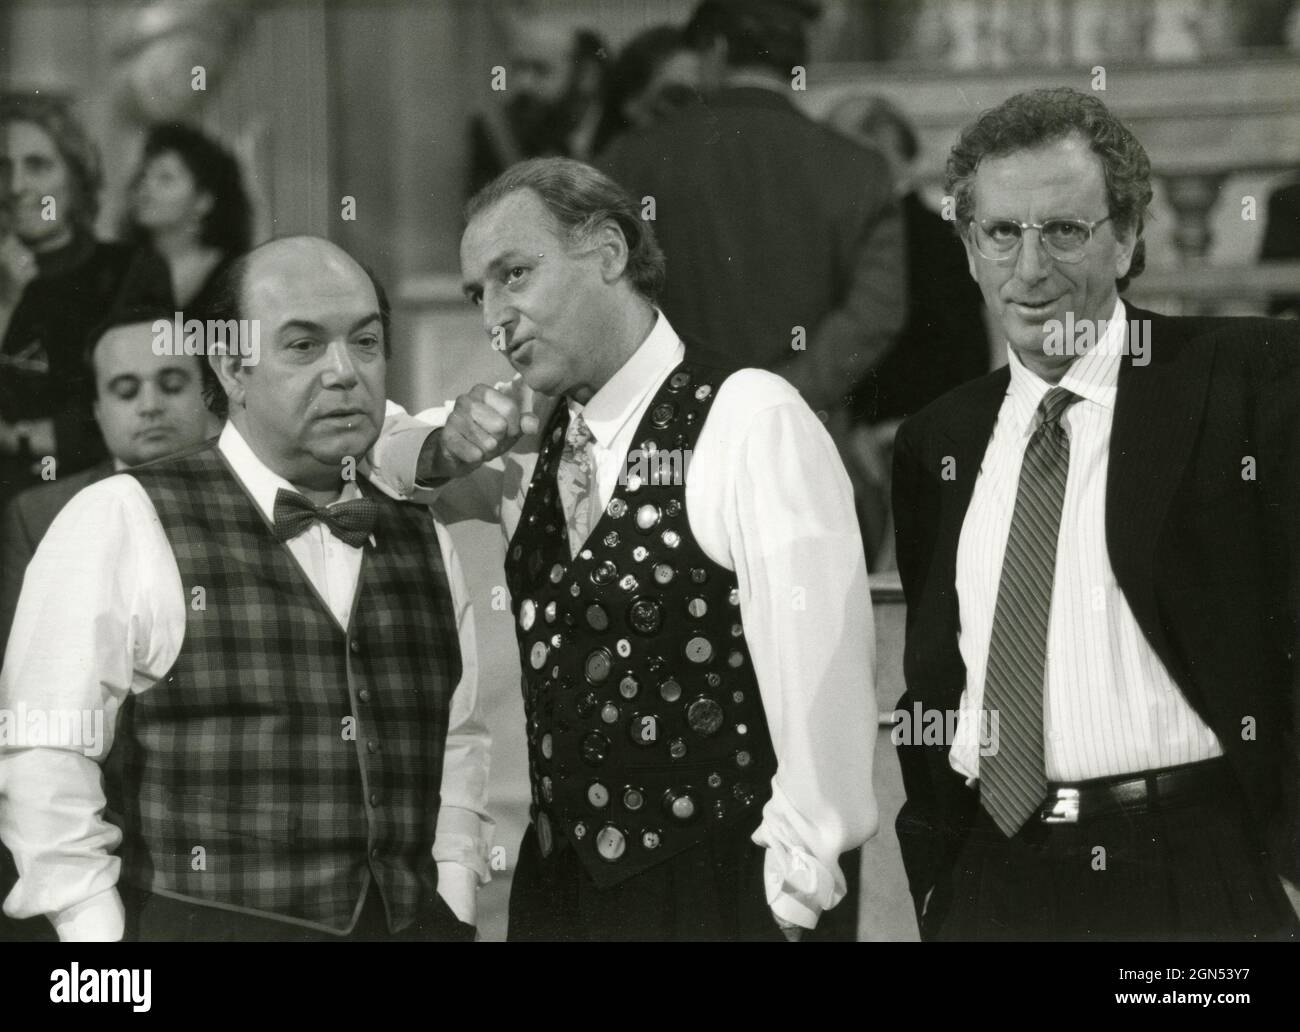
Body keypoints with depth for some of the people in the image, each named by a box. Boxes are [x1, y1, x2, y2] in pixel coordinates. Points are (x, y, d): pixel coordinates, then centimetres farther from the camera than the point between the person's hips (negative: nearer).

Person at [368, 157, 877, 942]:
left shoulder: (749, 419, -13)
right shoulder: (532, 431, 8)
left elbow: (819, 666, -17)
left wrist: (797, 889, -16)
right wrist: (442, 449, -3)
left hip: (715, 890, -6)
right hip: (556, 878, 6)